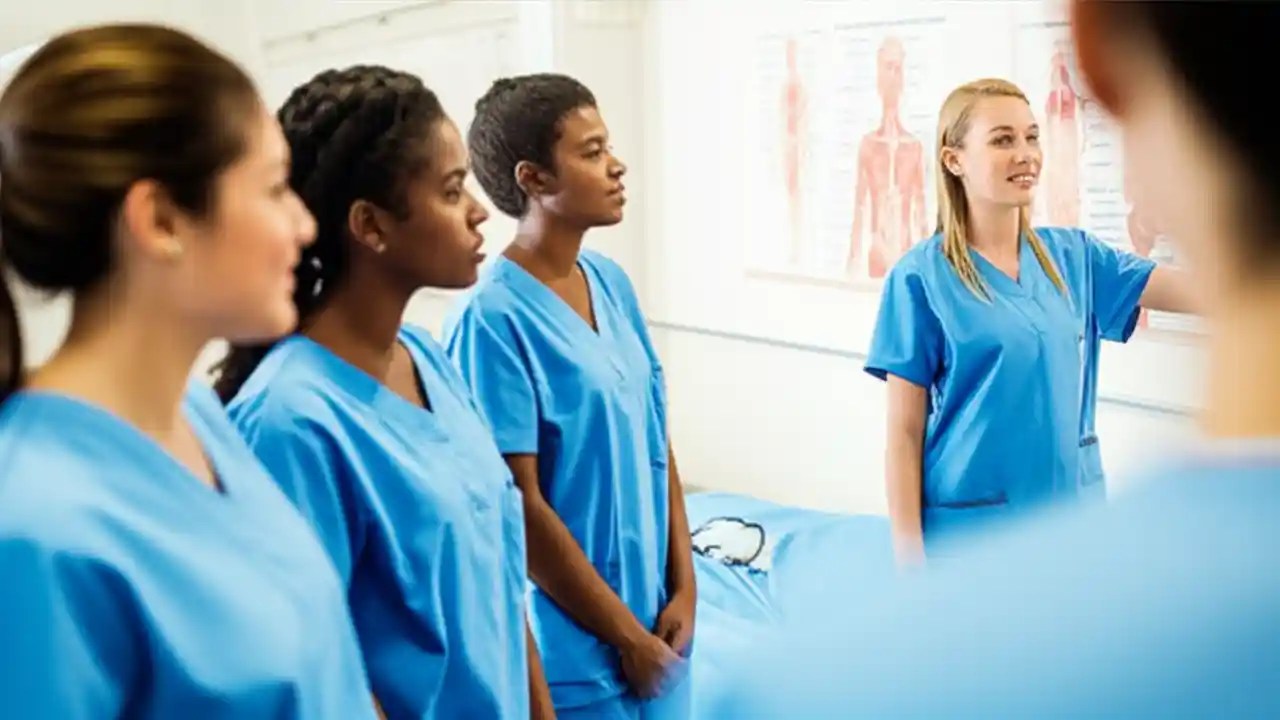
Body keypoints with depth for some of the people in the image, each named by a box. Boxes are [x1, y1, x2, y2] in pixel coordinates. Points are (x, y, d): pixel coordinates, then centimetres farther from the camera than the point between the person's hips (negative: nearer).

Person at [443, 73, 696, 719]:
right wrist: (626, 635, -11)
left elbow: (657, 444, 9)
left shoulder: (613, 284, 4)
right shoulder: (493, 319, -18)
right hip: (572, 649, -6)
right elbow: (517, 508, -17)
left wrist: (683, 589, 2)